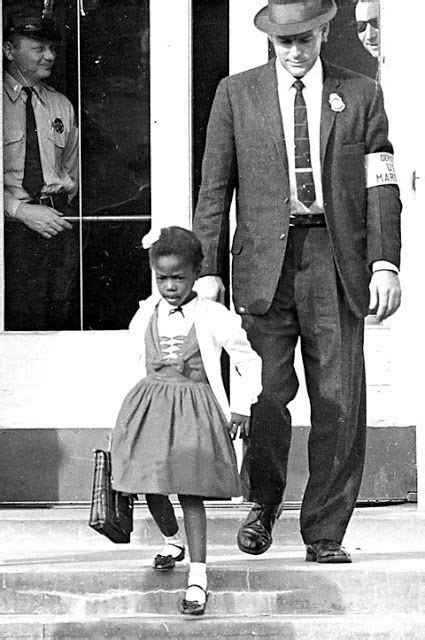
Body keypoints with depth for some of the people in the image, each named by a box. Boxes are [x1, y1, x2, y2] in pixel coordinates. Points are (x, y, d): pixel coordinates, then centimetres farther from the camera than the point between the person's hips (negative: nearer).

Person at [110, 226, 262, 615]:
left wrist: (242, 407, -3)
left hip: (195, 409, -4)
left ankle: (198, 576, -11)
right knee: (151, 487, 6)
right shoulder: (145, 316, 6)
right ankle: (172, 541, 37)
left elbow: (249, 362, 2)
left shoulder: (214, 317, -5)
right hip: (149, 404, 4)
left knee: (189, 490, -11)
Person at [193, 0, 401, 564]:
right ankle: (263, 503, 17)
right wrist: (209, 269, 0)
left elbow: (381, 189, 7)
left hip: (337, 262, 1)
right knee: (266, 394, -8)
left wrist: (385, 263, -5)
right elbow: (214, 189, 8)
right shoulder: (236, 94, 10)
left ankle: (325, 534, 8)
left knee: (340, 404, -2)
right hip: (266, 261, 0)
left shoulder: (362, 95, 10)